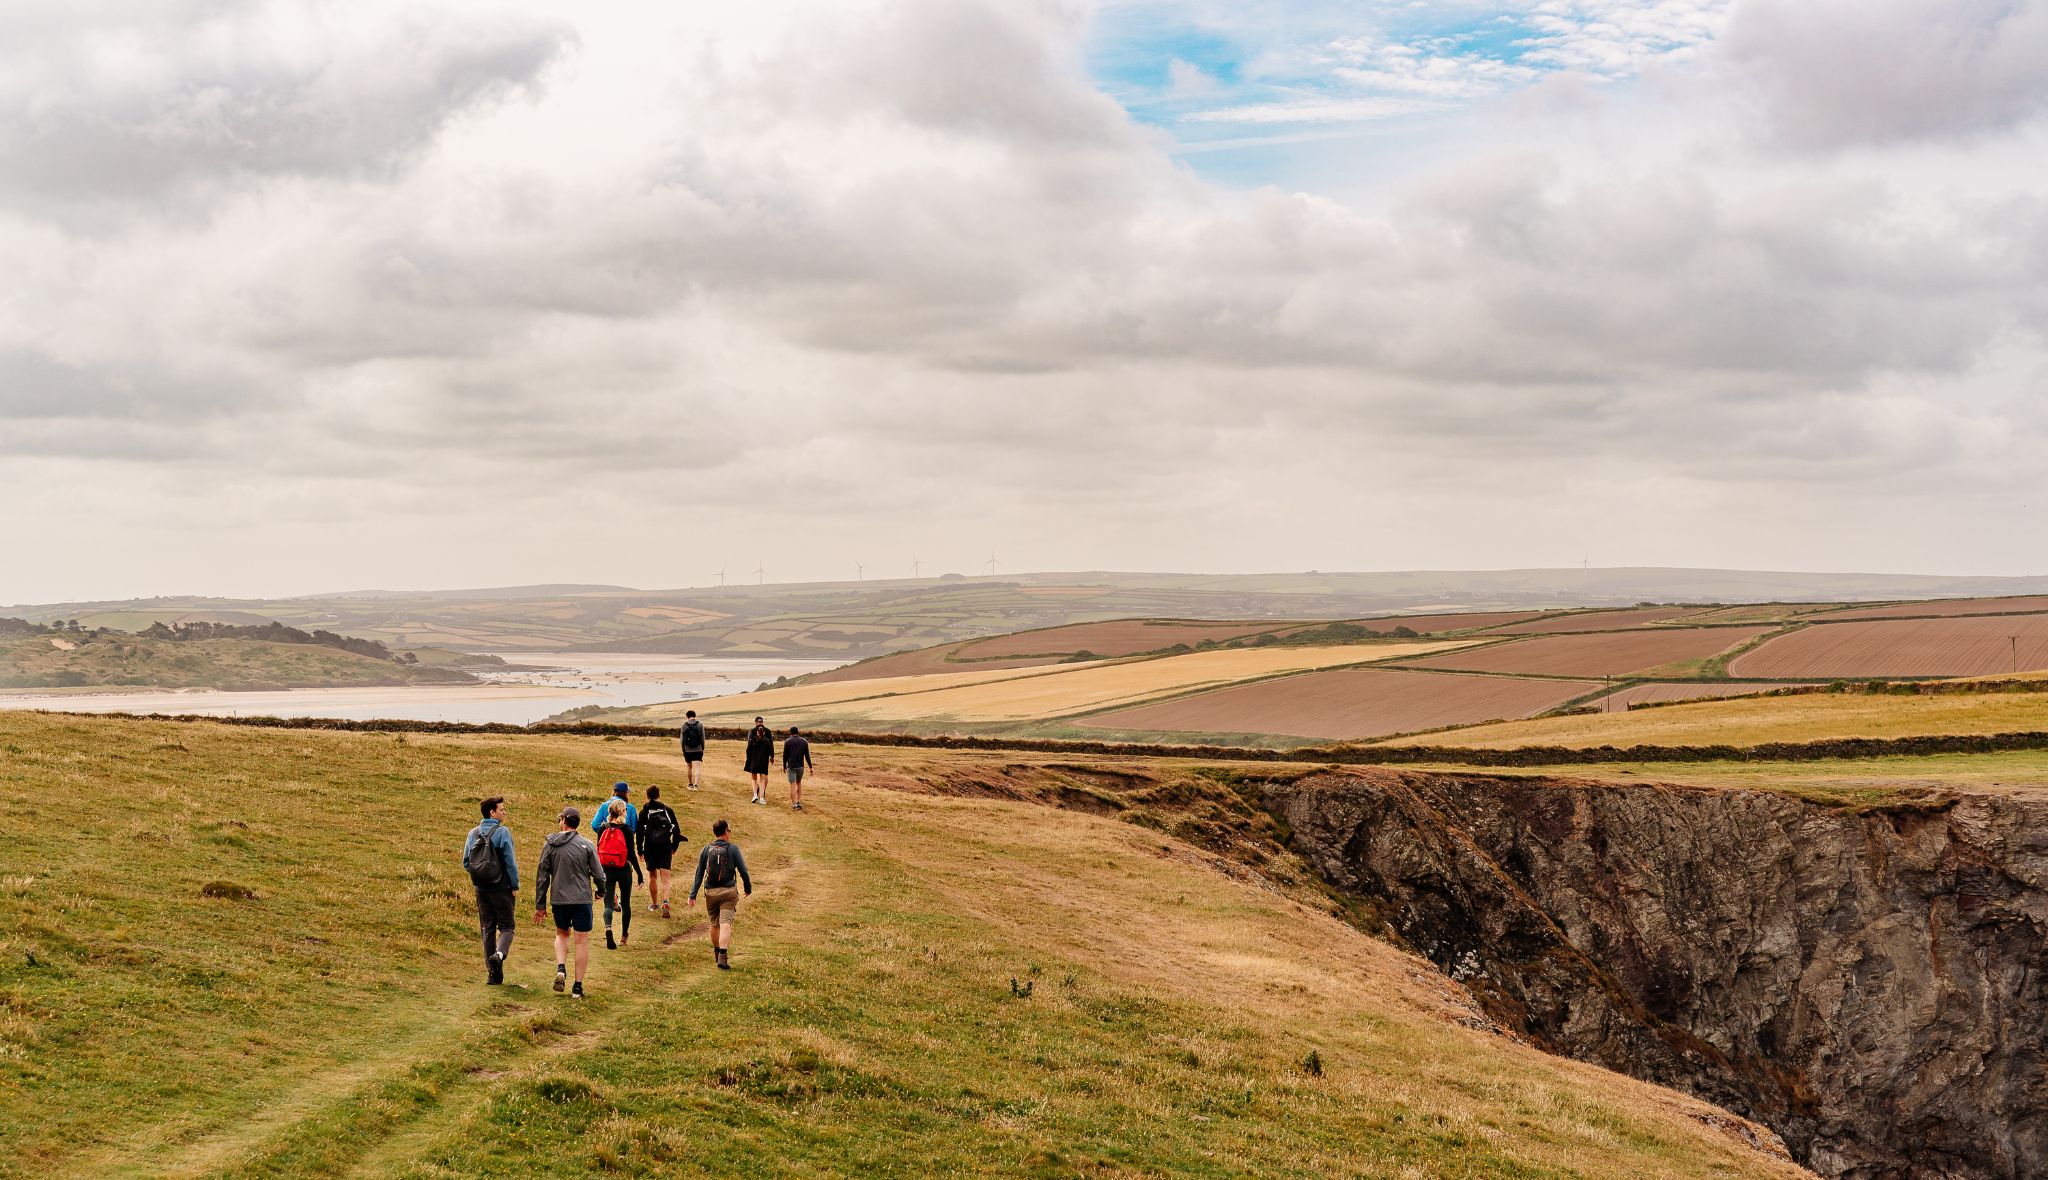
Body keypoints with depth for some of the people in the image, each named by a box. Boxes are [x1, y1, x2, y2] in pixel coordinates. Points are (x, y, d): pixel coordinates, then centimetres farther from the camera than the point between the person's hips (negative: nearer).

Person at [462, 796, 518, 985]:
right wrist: (515, 886, -6)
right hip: (501, 888, -5)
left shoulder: (473, 833, 6)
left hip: (481, 889, 5)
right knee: (506, 927, 4)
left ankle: (493, 973, 8)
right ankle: (499, 953, -26)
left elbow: (466, 862, 7)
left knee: (487, 929, 9)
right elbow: (510, 861, -12)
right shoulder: (502, 832, -11)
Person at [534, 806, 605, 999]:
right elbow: (598, 874, -4)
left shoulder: (550, 845, -1)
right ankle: (578, 987, 6)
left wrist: (540, 905, 8)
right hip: (582, 899, -2)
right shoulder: (587, 845, -6)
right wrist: (600, 891, 18)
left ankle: (560, 969, 0)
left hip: (558, 900, 2)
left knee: (562, 934, 24)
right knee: (582, 941, 6)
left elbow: (542, 876, 0)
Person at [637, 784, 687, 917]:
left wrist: (640, 851, 3)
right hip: (665, 847, 0)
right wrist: (674, 847, 16)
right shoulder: (668, 810, 4)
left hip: (650, 847, 0)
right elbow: (677, 830, 6)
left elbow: (640, 833, -2)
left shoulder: (644, 812, 0)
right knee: (664, 877, -3)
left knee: (652, 876, 16)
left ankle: (654, 904, 26)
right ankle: (665, 901, -25)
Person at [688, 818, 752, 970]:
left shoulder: (707, 849, 3)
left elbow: (699, 873, 3)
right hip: (728, 892, -3)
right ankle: (723, 957, -21)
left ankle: (716, 953, 35)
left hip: (711, 893, 3)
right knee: (725, 923, -8)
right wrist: (748, 888, 13)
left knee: (714, 924, 18)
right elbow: (743, 871, -2)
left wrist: (693, 895, 5)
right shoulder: (732, 848, -4)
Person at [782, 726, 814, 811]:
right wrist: (810, 766, 5)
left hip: (791, 766, -3)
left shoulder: (787, 742, -4)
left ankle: (794, 804, -5)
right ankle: (798, 801, 13)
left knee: (793, 785, -1)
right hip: (801, 766, 3)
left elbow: (785, 756, -1)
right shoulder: (804, 741, 3)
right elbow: (807, 755, 2)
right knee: (799, 783, 20)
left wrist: (784, 766, 10)